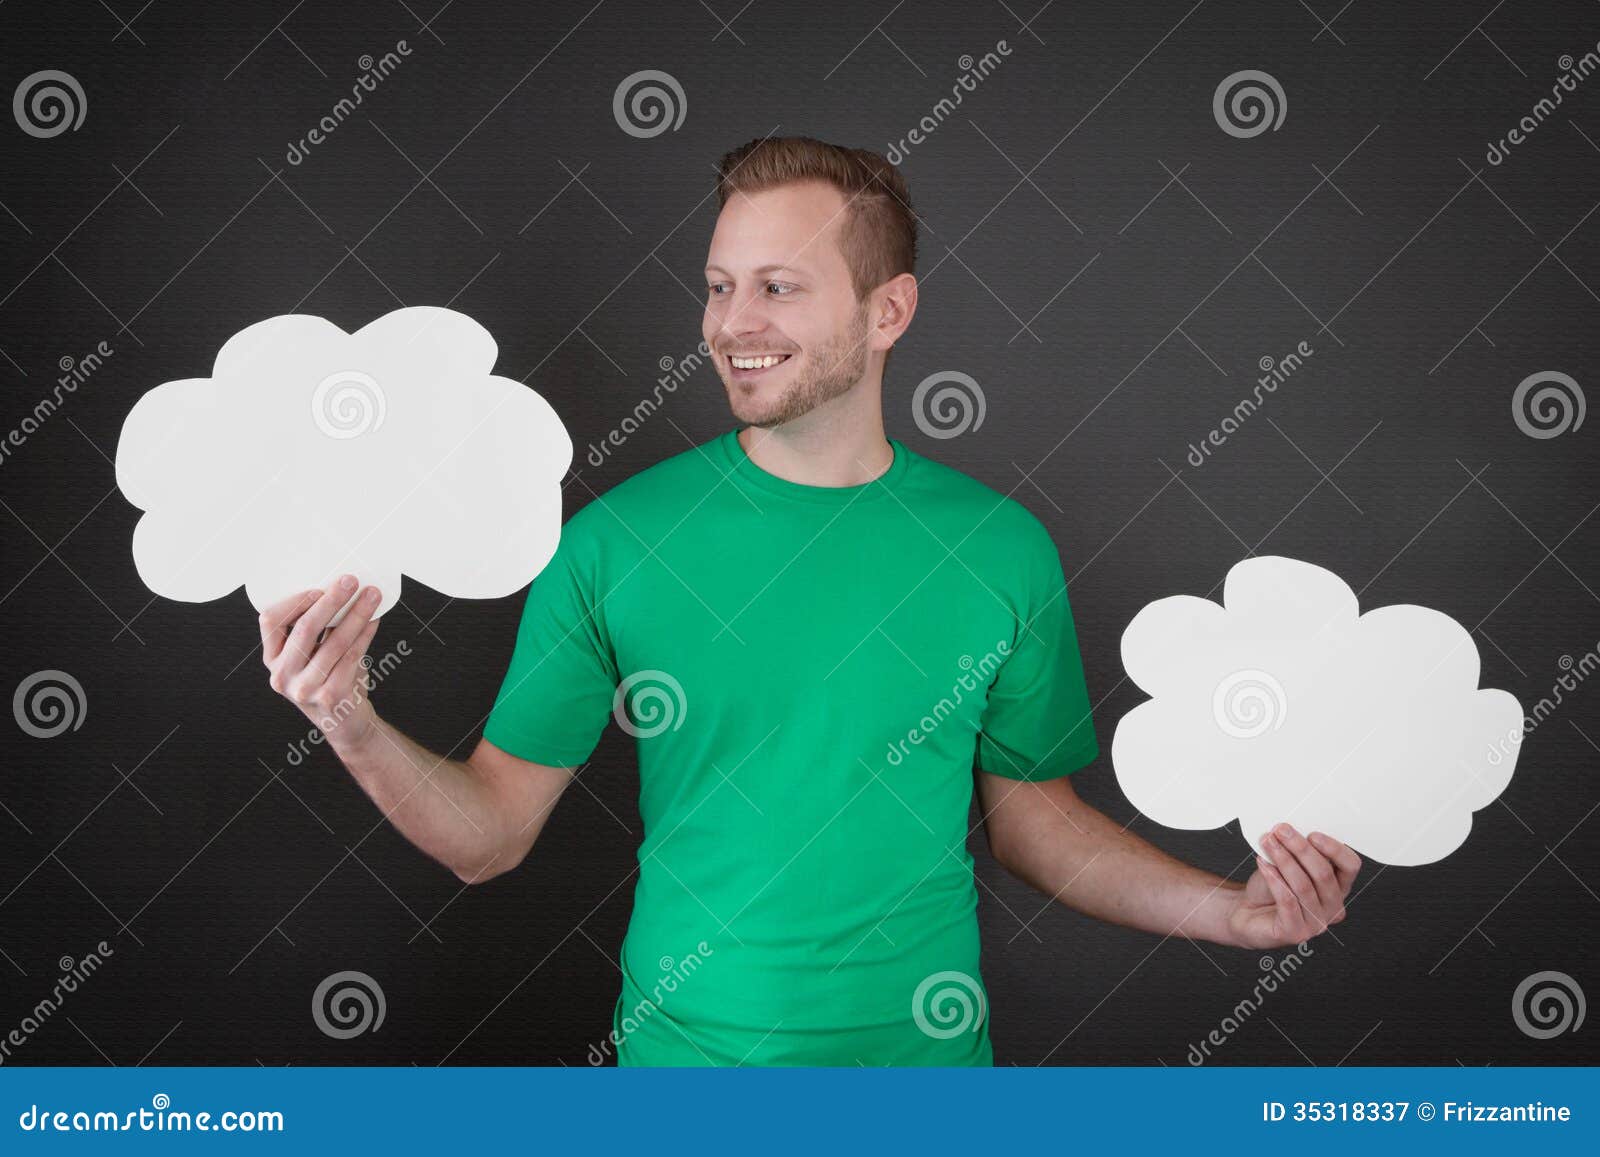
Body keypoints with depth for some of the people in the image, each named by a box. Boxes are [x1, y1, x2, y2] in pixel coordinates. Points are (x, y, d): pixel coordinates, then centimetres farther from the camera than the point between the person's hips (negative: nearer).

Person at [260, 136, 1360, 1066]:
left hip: (923, 1055, 1)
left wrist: (1231, 907, -9)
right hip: (684, 1047, 0)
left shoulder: (1001, 547, -6)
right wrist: (356, 728, -23)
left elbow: (1034, 814, 4)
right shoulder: (613, 542, -9)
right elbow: (491, 832, -6)